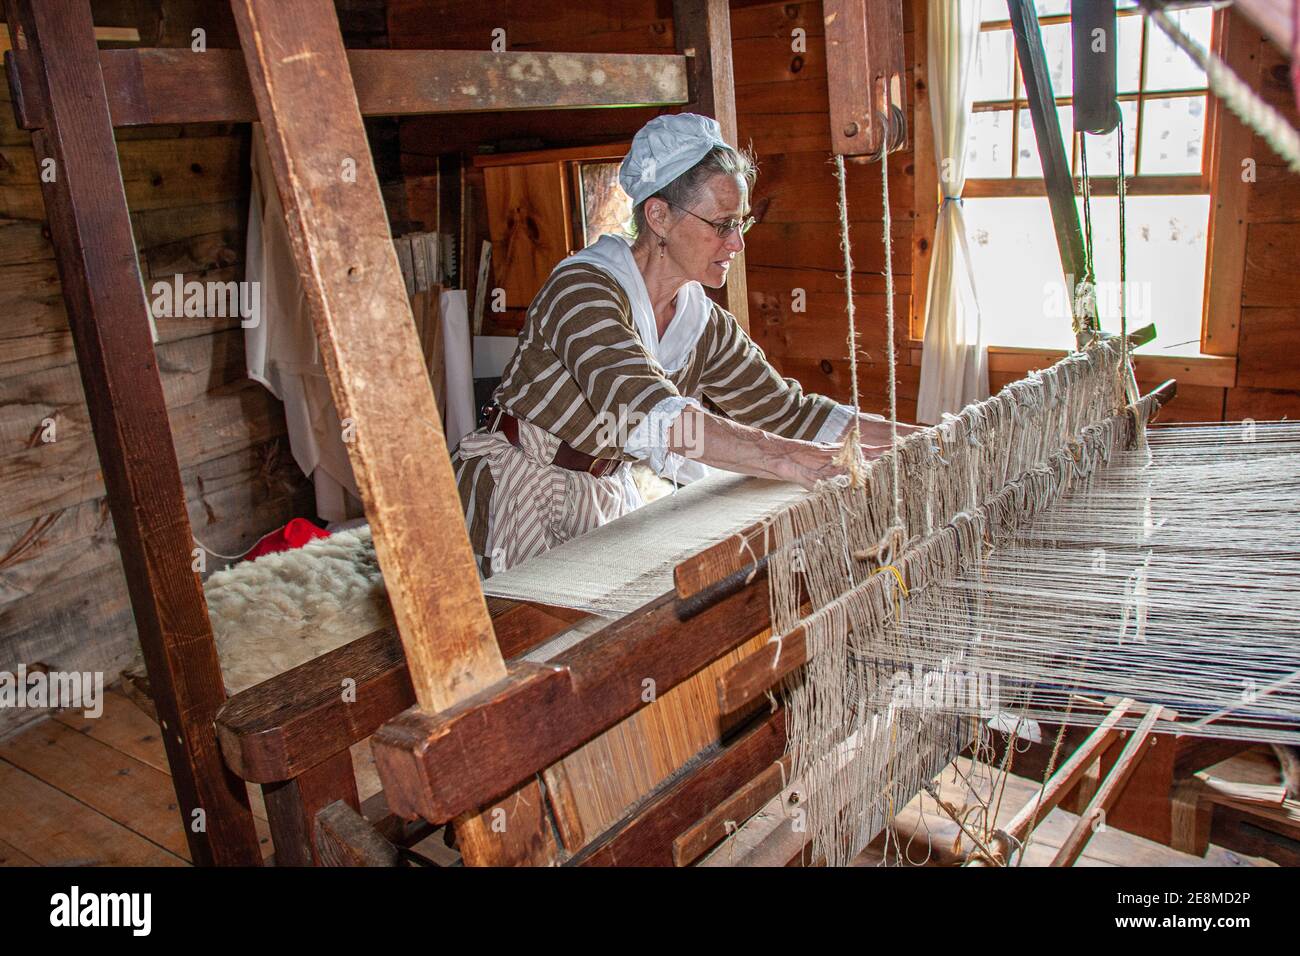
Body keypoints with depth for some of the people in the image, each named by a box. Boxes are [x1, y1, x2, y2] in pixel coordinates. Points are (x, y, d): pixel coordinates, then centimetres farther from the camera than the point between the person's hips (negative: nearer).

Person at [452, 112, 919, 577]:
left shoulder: (706, 325, 1)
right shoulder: (583, 289, -23)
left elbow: (787, 412, 4)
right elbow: (653, 415, -38)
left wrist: (911, 438, -2)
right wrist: (792, 461, -45)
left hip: (607, 499, 6)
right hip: (514, 499, -6)